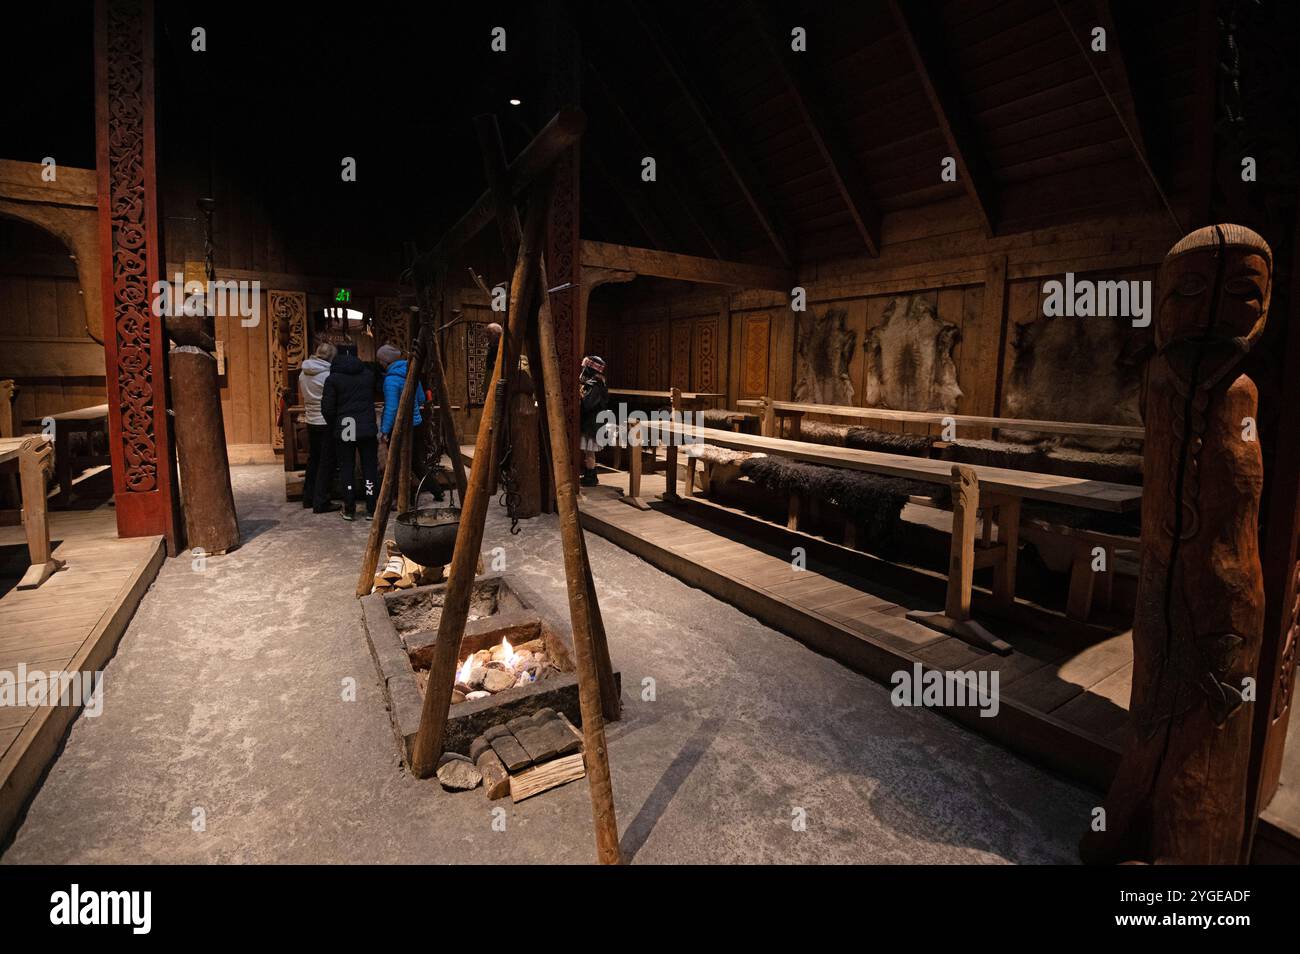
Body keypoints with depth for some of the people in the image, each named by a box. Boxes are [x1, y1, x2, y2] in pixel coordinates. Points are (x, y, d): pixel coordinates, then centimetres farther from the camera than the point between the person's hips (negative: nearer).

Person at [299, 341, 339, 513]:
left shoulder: (303, 373, 5)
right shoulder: (329, 375, -17)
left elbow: (301, 398, 15)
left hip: (311, 422, 7)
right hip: (327, 423, -7)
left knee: (313, 460, 18)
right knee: (326, 463, -1)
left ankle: (308, 497, 26)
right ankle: (320, 502, 1)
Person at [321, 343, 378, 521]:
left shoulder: (332, 379, -3)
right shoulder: (369, 374, 4)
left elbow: (327, 408, -5)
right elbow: (376, 395, 10)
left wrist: (333, 426, 10)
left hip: (344, 431, -1)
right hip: (367, 429, 1)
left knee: (347, 469, 8)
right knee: (370, 468, 6)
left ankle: (349, 510, 11)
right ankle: (372, 509, 6)